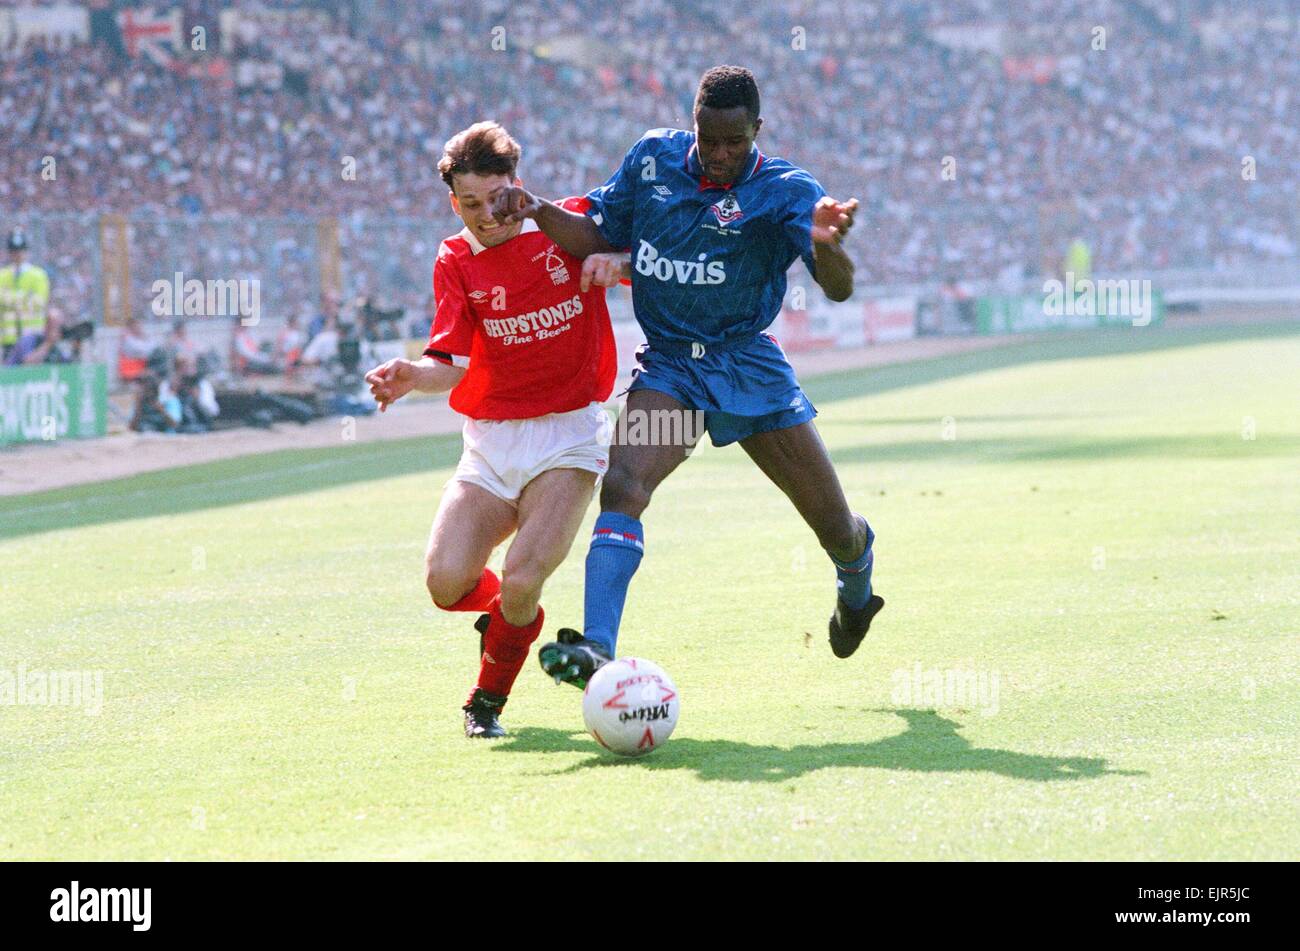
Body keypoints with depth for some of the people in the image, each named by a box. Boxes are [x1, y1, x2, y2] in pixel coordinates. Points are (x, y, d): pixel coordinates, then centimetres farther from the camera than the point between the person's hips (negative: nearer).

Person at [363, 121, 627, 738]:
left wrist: (617, 260, -17)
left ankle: (488, 702, 6)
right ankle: (505, 610, 23)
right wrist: (411, 376, -30)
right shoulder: (456, 262, 3)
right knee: (446, 583, -15)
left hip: (568, 438, -2)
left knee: (521, 582, -21)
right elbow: (451, 363, -7)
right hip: (489, 442, 3)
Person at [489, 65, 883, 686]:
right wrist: (540, 214, -10)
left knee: (837, 529, 7)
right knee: (621, 487, -27)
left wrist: (824, 243, -47)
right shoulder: (652, 158, -2)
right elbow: (600, 237, 9)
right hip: (667, 365, 1)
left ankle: (856, 590, 45)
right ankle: (595, 650, -37)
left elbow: (839, 289, -24)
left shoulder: (783, 191, -13)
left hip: (750, 366, -1)